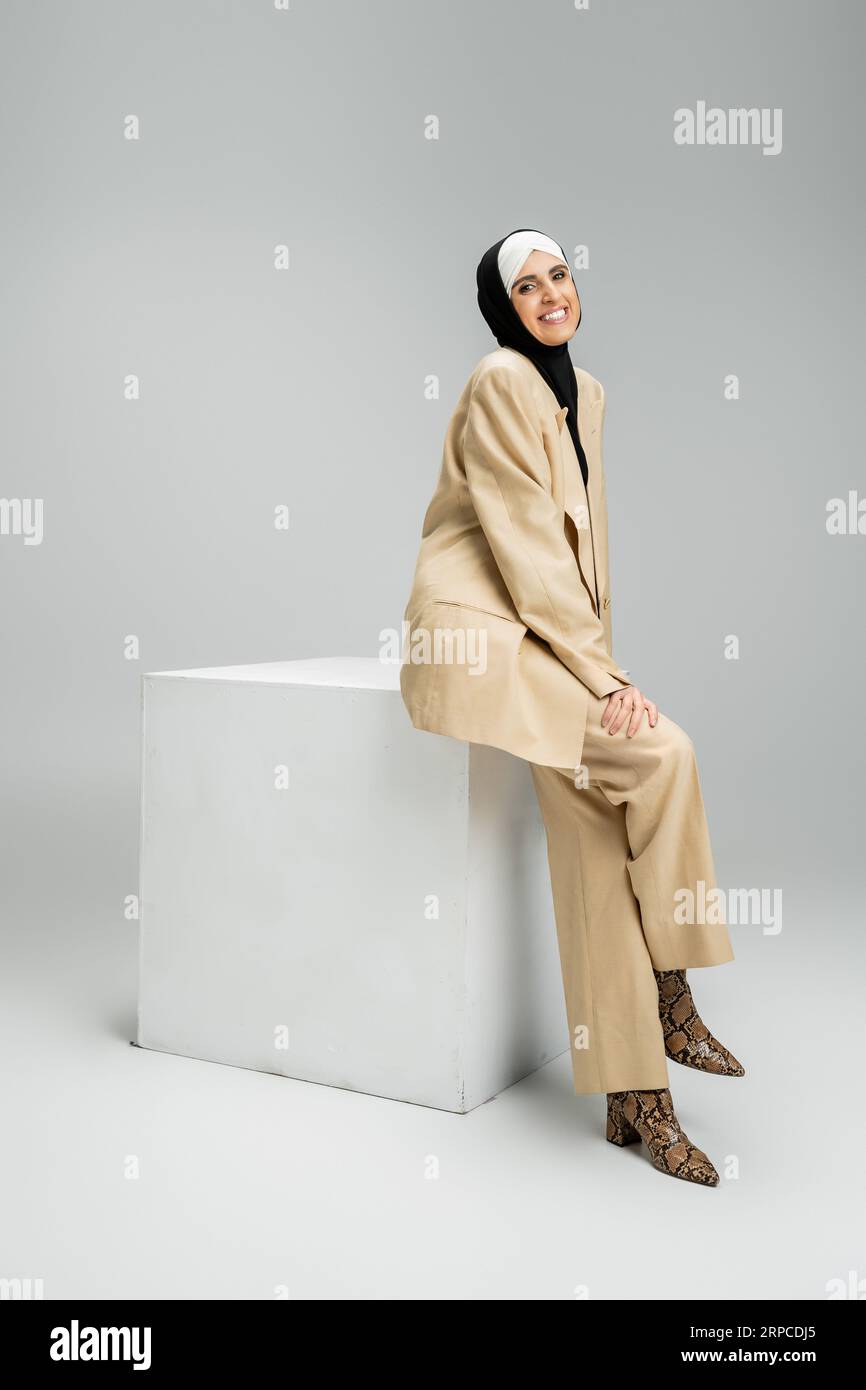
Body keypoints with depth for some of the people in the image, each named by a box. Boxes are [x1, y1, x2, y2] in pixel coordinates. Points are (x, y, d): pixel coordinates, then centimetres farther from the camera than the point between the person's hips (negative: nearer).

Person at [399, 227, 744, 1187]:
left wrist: (598, 667, 7)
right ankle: (670, 1001, -2)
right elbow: (525, 540, -14)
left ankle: (632, 1093, -2)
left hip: (544, 637, 8)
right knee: (663, 754, -21)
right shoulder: (502, 382, -8)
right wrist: (603, 675, -16)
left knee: (596, 832, -6)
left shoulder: (583, 391, 18)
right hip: (476, 636, -8)